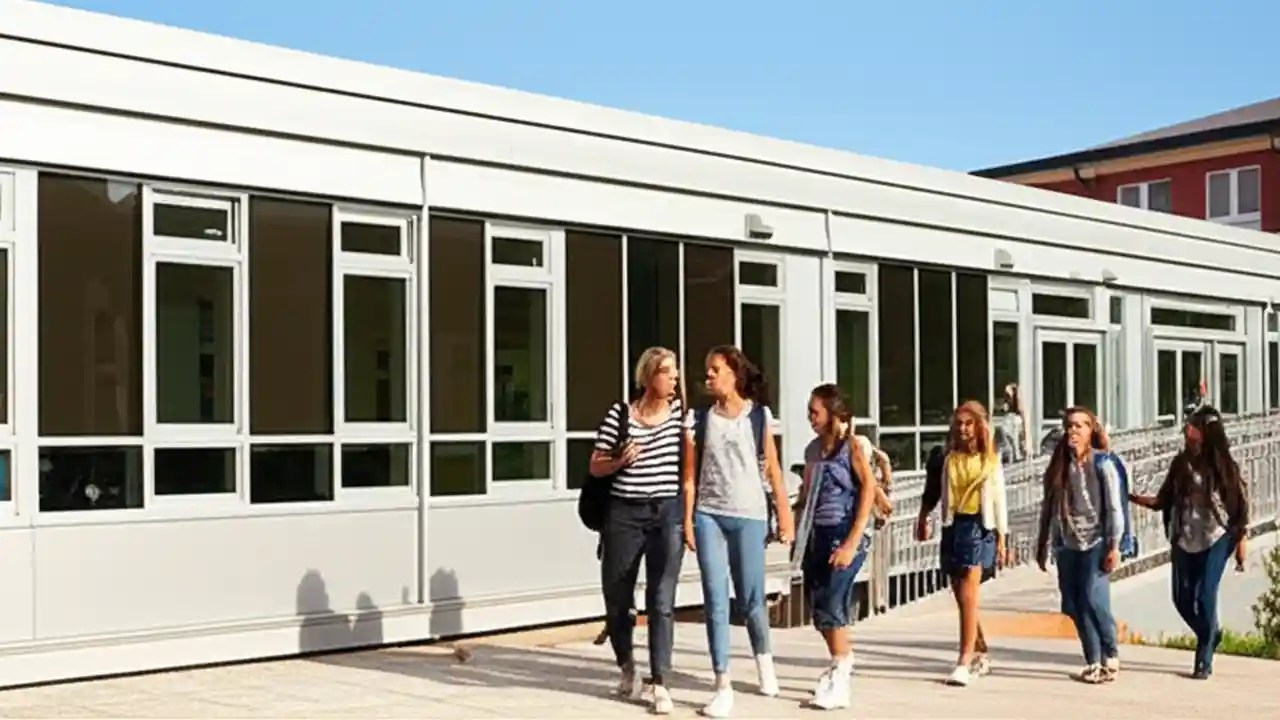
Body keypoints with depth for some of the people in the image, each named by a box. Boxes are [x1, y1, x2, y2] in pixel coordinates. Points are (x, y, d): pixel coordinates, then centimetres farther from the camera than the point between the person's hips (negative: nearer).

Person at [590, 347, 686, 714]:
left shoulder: (680, 411, 3)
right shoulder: (619, 415, -2)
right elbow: (595, 467, 4)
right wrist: (620, 460, -15)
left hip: (667, 513, 0)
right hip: (624, 514, 0)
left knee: (662, 601, -7)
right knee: (616, 597, 9)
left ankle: (659, 684, -3)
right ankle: (627, 666, 34)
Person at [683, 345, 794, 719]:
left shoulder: (759, 416, 1)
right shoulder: (699, 419, 4)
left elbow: (772, 468, 3)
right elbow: (690, 475, 4)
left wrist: (785, 515, 3)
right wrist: (687, 521, -2)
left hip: (749, 516, -1)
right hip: (708, 516, 1)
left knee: (751, 599, 6)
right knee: (715, 601, -3)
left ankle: (763, 657, 36)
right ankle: (723, 686, 1)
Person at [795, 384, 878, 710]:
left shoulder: (853, 445, -8)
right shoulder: (813, 448, 10)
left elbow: (869, 490, -13)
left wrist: (852, 543, -19)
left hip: (845, 533, -7)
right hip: (817, 533, 7)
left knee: (831, 605, -11)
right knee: (816, 606, 10)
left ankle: (839, 684, -2)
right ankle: (843, 659, 32)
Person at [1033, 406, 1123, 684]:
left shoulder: (1102, 463, -5)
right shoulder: (1058, 464, 9)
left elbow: (1114, 507, -7)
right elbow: (1048, 506, 13)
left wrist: (1114, 546, -12)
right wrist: (1042, 544, 13)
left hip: (1095, 543, -5)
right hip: (1066, 545, 5)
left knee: (1093, 600, -13)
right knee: (1074, 606, 3)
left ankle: (1111, 656, 5)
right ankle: (1093, 662, 13)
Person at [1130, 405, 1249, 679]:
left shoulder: (1224, 466, -7)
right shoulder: (1181, 463, 1)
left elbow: (1241, 503, -3)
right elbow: (1163, 500, 3)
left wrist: (1242, 541, -4)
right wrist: (1132, 497, -11)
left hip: (1216, 538, -4)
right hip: (1184, 539, 4)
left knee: (1206, 597, -9)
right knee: (1183, 598, 5)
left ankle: (1204, 661, 3)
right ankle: (1211, 634, 35)